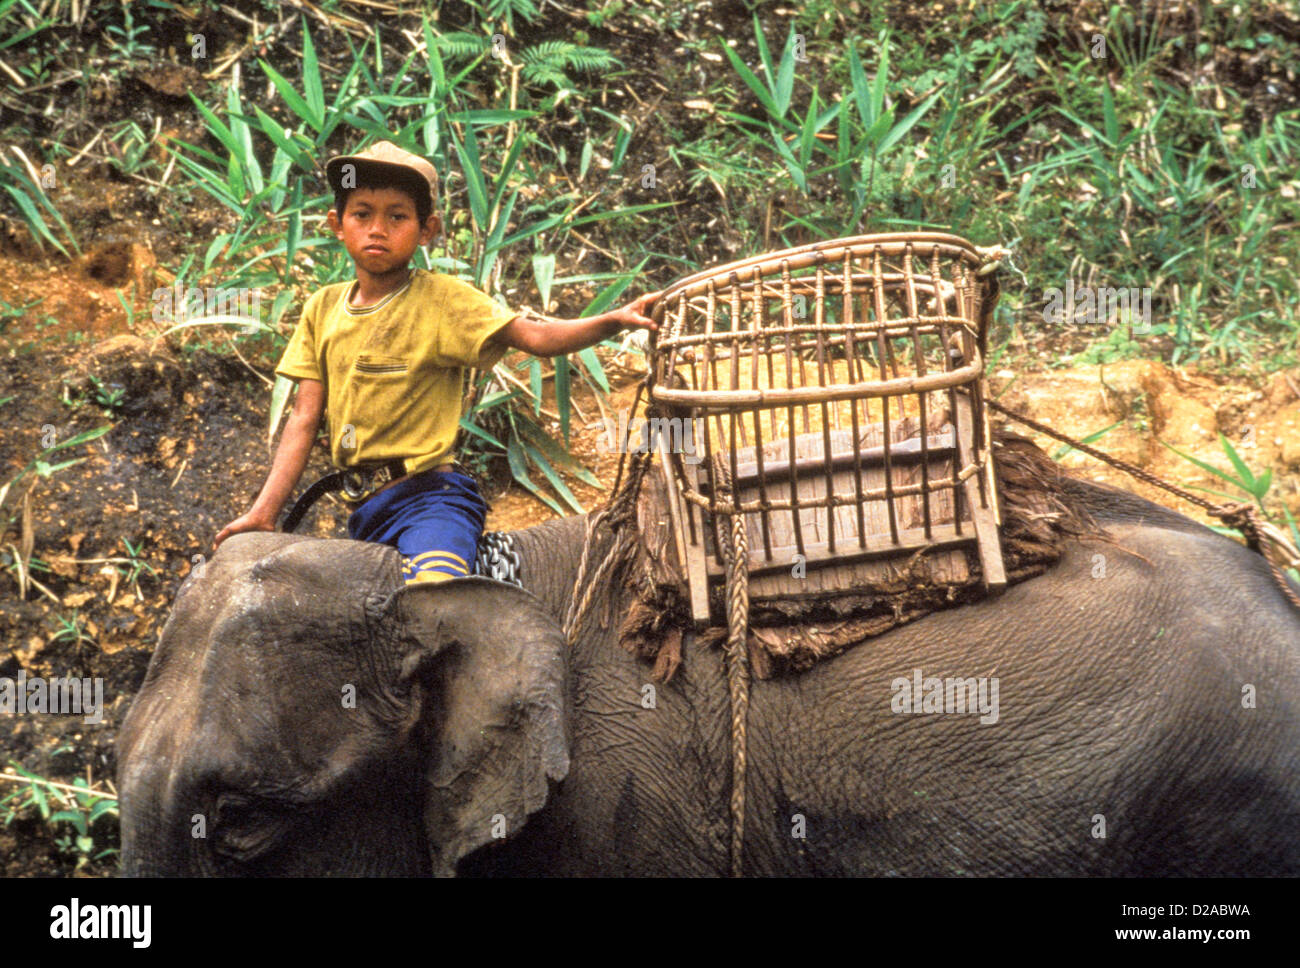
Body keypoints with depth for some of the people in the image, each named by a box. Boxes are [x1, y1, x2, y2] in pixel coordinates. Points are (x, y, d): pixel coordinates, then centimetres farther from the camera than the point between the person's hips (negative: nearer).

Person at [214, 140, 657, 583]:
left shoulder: (440, 298, -2)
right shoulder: (322, 308, 12)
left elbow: (534, 336, -12)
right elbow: (305, 418, 11)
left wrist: (613, 320, -27)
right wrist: (263, 513, 5)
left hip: (431, 497, -6)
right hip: (364, 508, 6)